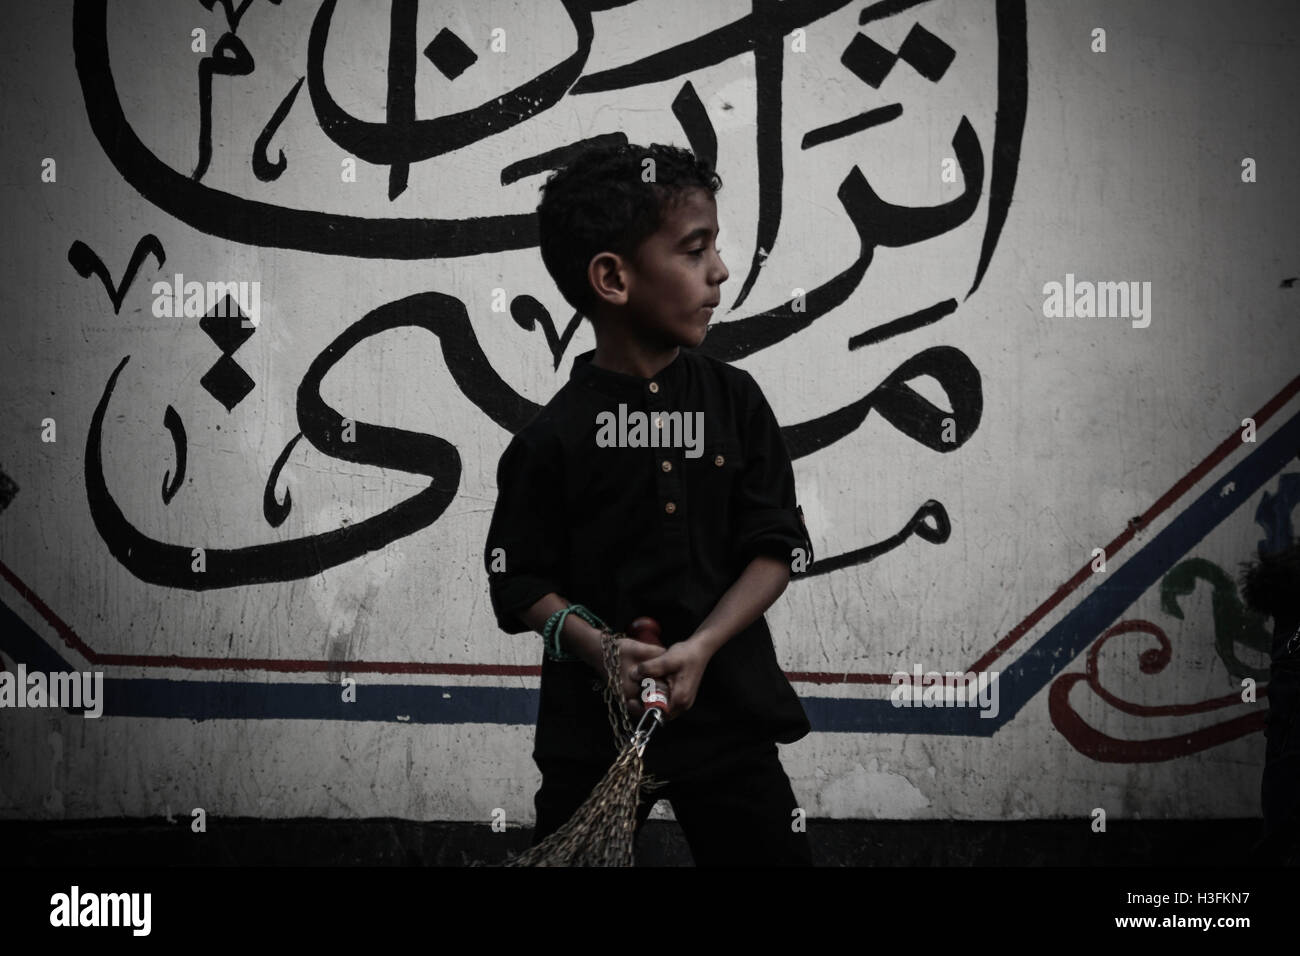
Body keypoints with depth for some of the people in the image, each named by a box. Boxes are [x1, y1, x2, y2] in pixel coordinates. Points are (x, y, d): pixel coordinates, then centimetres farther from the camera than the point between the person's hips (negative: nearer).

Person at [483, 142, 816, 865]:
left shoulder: (735, 399, 0)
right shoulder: (552, 437, -8)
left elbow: (779, 547, -2)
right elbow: (519, 581, -2)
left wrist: (701, 647, -15)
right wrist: (597, 648, -20)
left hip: (726, 707, 2)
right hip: (596, 721, -2)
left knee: (774, 854, 4)